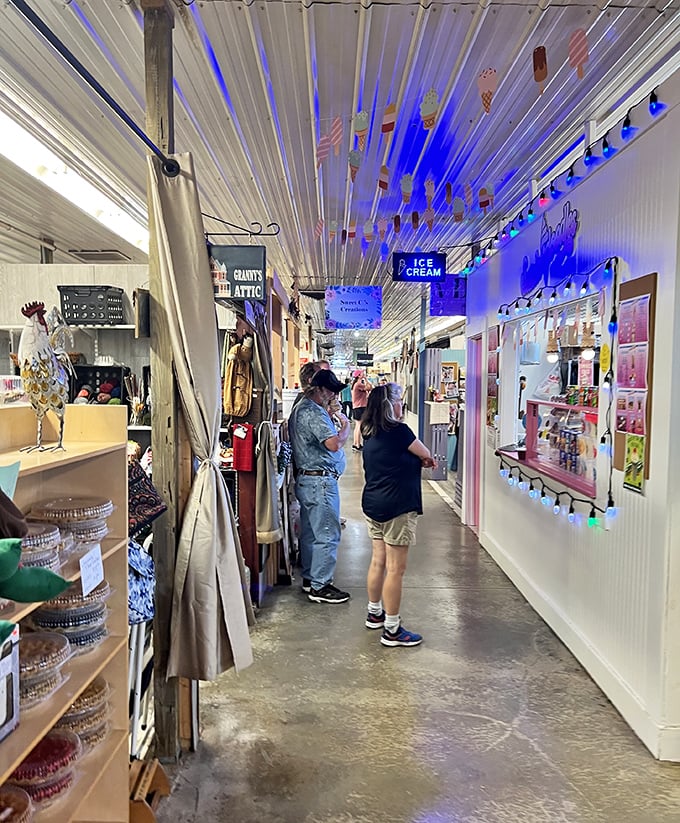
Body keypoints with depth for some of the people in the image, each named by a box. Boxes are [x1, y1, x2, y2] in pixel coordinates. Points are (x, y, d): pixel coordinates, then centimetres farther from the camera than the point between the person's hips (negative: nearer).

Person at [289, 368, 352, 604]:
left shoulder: (300, 408, 15)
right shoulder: (313, 412, -19)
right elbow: (334, 443, -27)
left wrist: (330, 415, 11)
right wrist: (346, 426, -9)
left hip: (306, 479, 11)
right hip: (320, 481, -11)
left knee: (310, 532, 17)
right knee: (327, 535, -3)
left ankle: (310, 579, 28)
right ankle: (319, 586, 4)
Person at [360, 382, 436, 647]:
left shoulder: (370, 433, 8)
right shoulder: (398, 431, -17)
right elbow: (426, 454, -3)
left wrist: (418, 461, 1)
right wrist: (425, 458, 19)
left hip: (373, 506, 9)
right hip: (397, 509, -9)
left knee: (378, 562, 19)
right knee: (395, 569, -1)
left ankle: (375, 614, 33)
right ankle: (392, 630, 7)